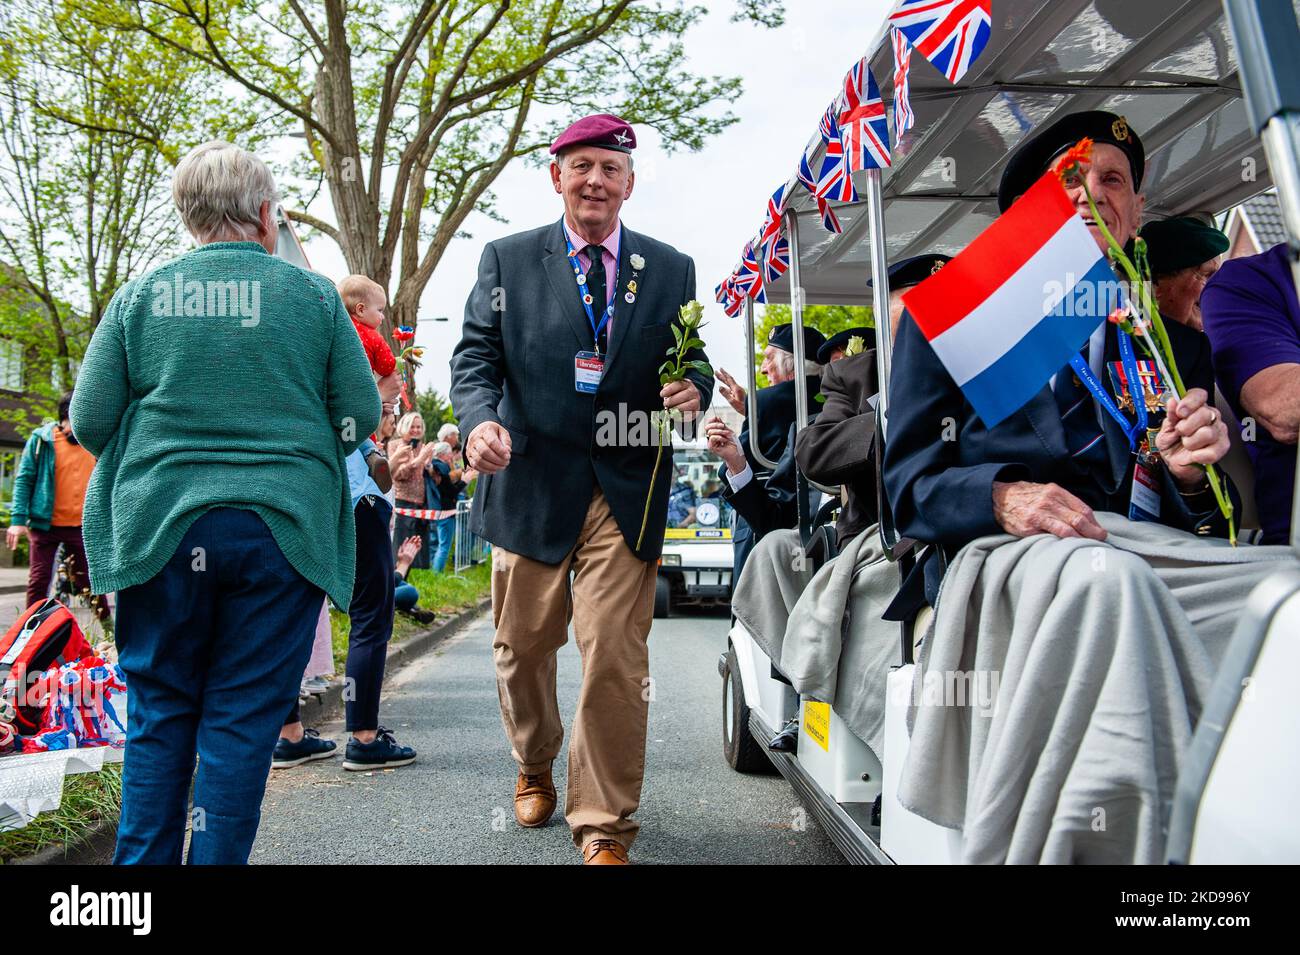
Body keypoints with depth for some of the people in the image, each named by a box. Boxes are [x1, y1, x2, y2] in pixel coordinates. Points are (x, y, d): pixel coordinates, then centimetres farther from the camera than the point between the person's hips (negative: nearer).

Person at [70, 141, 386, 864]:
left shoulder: (141, 296, 4)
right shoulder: (313, 294, 0)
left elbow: (89, 421, 4)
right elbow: (360, 417, 0)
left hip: (161, 525, 2)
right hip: (284, 526, -2)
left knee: (159, 711, 15)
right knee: (244, 719, 6)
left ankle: (144, 857, 22)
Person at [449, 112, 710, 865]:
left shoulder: (672, 271, 9)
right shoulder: (507, 260, 7)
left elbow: (691, 364, 11)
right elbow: (476, 356, 2)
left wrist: (692, 391, -14)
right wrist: (482, 420, -18)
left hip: (627, 491, 0)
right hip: (531, 482, 1)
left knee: (617, 661, -4)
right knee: (524, 646, 15)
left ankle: (604, 829, 13)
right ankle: (534, 768, 44)